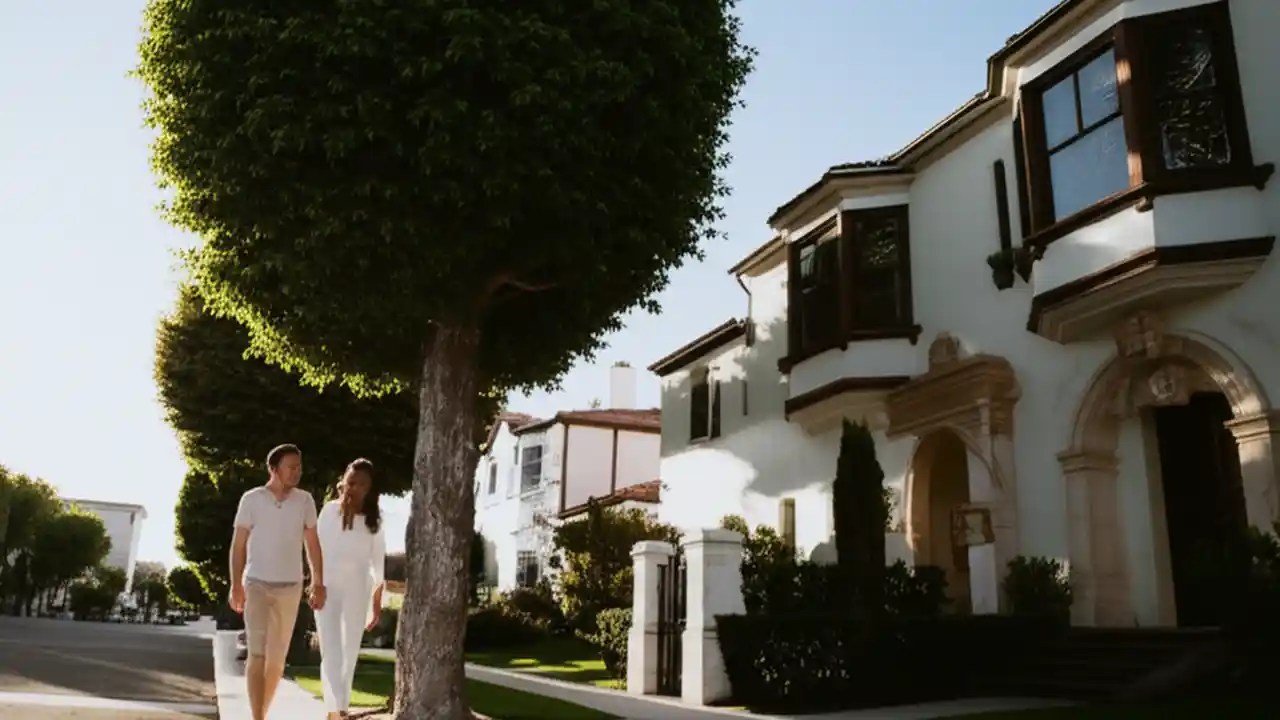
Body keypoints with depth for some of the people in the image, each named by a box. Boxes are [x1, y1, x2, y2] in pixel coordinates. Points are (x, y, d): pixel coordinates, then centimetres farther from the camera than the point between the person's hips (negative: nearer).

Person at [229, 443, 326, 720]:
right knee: (257, 653, -9)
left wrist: (319, 583, 0)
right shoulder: (252, 499, -6)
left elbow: (313, 544, 6)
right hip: (257, 584, -3)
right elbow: (238, 545, -2)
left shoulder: (305, 501, 1)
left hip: (290, 587, 3)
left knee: (277, 657, 9)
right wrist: (236, 585, -9)